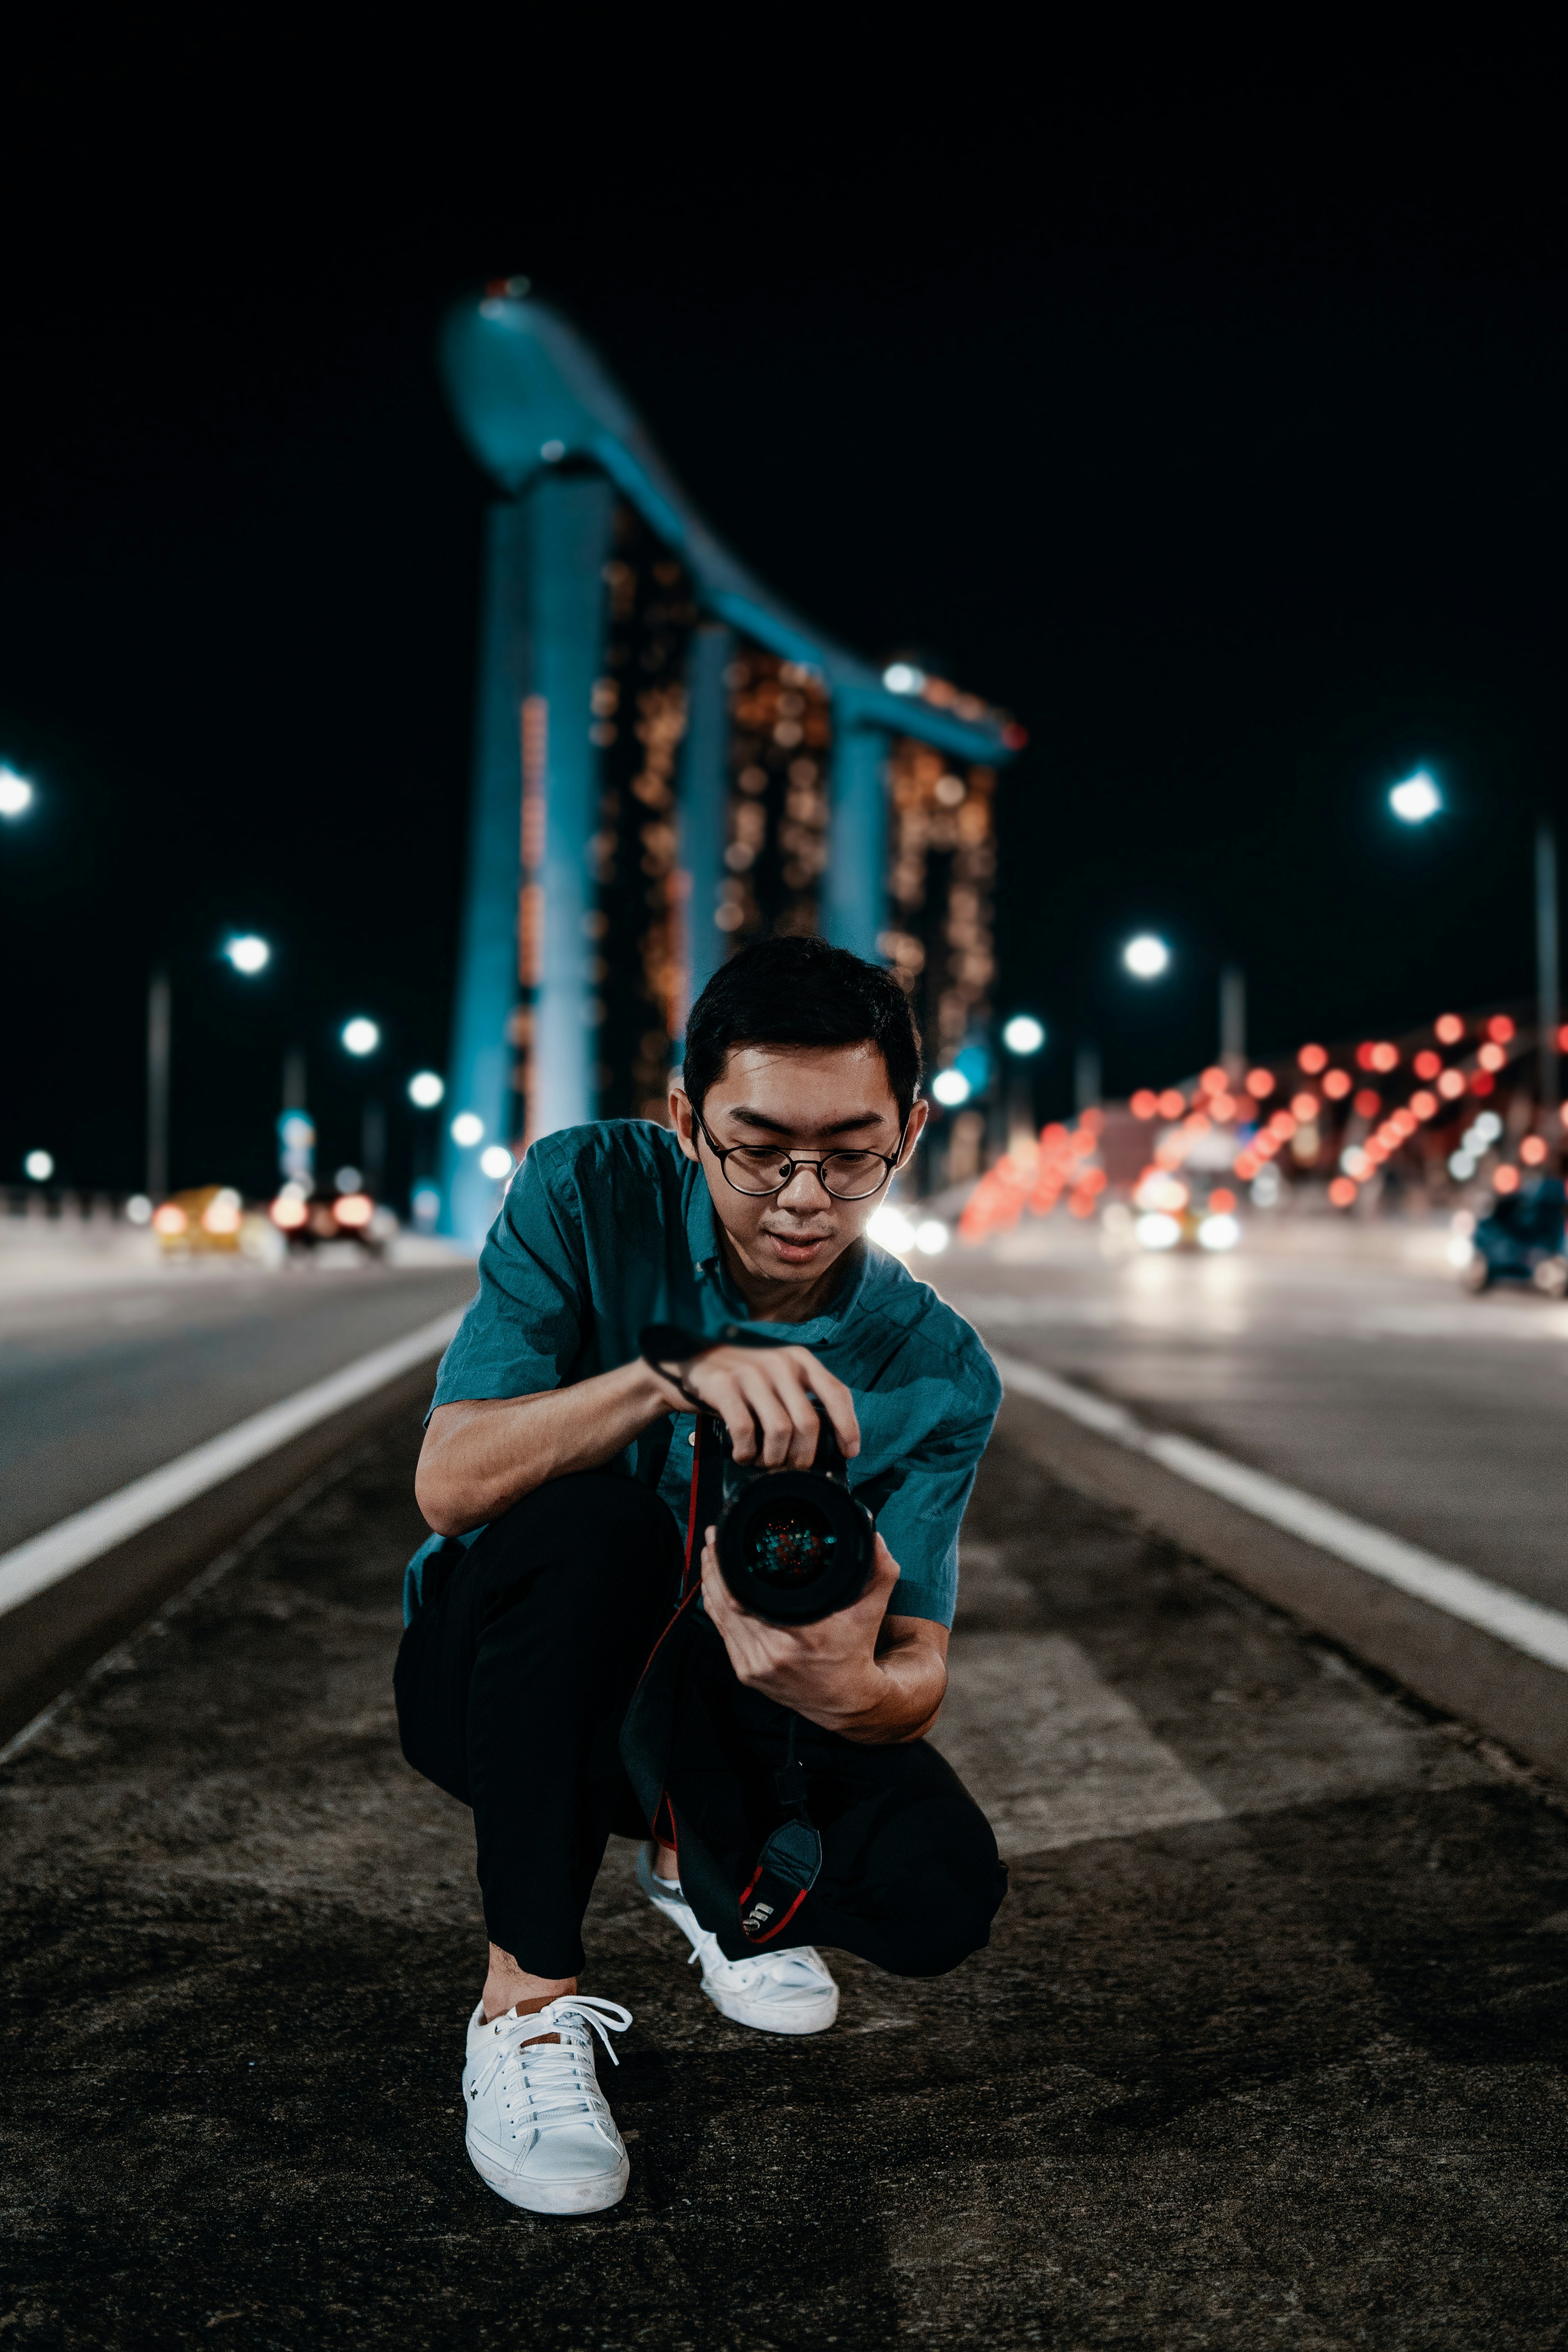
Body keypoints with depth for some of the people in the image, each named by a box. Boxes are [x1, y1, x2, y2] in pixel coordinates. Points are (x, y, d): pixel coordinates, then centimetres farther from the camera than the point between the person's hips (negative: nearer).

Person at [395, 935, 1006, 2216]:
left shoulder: (937, 1373, -13)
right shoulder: (592, 1195, -17)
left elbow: (918, 1674, -18)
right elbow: (451, 1482, -27)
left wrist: (851, 1688, -44)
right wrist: (670, 1377, -44)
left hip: (730, 1700, 2)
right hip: (497, 1672, -2)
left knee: (942, 1885, -25)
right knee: (590, 1518, -36)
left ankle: (707, 1862, 11)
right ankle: (526, 2000, -20)